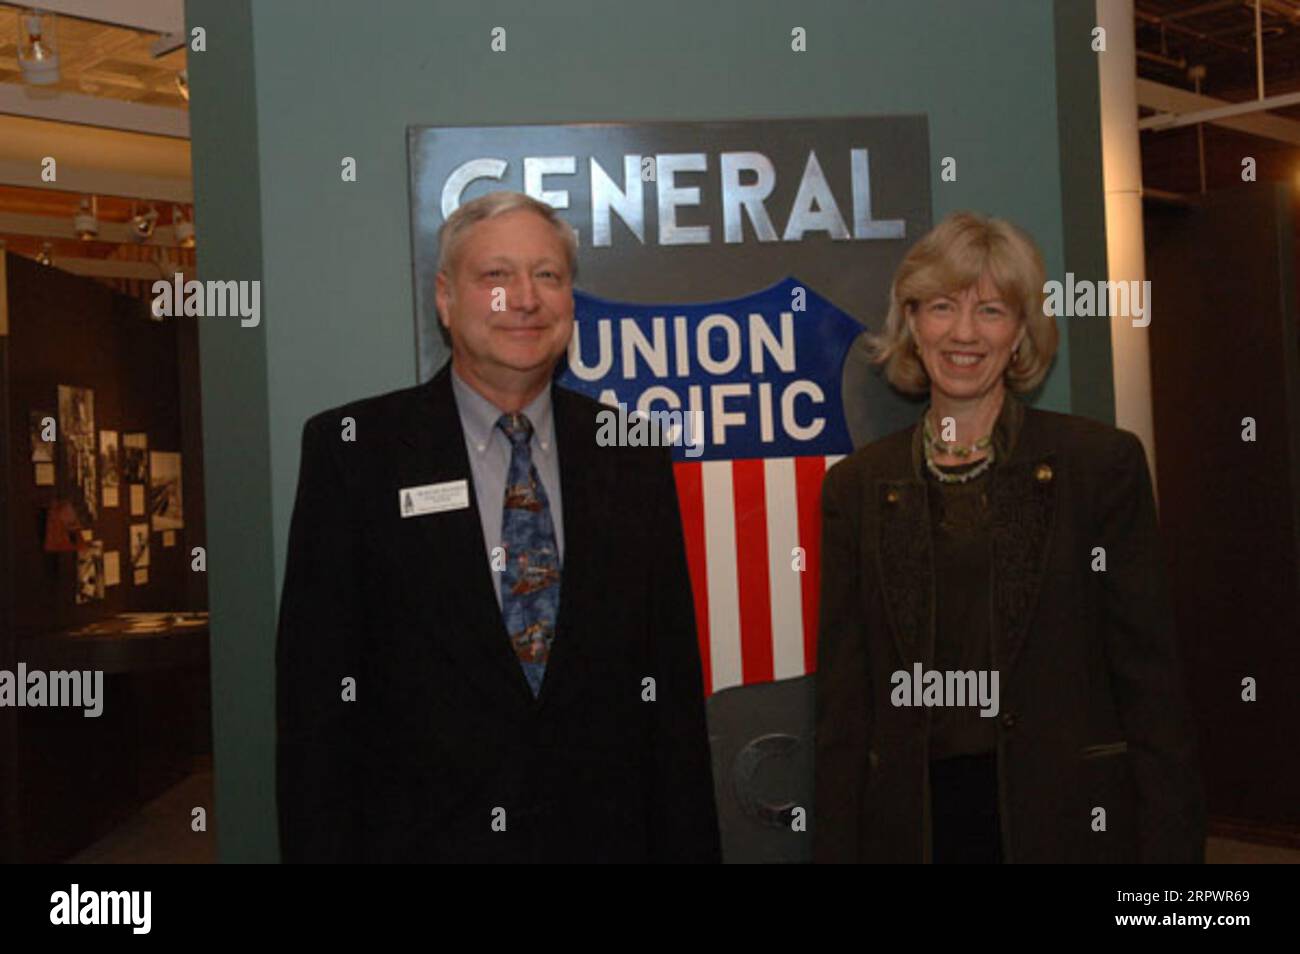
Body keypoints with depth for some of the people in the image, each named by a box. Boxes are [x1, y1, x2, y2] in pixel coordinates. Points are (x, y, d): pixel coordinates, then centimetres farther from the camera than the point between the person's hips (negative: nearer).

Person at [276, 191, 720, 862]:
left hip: (603, 834, 3)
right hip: (419, 836, -2)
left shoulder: (632, 458, 2)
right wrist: (319, 847, -9)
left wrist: (687, 847, 0)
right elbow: (315, 688, -6)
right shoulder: (351, 448, -5)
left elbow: (671, 684, 3)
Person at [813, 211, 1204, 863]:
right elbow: (843, 701, 4)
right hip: (912, 821, 2)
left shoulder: (1103, 464, -3)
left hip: (1067, 817, -1)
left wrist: (1169, 843, -7)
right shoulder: (857, 486, 3)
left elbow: (1150, 681, -3)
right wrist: (836, 845, 1)